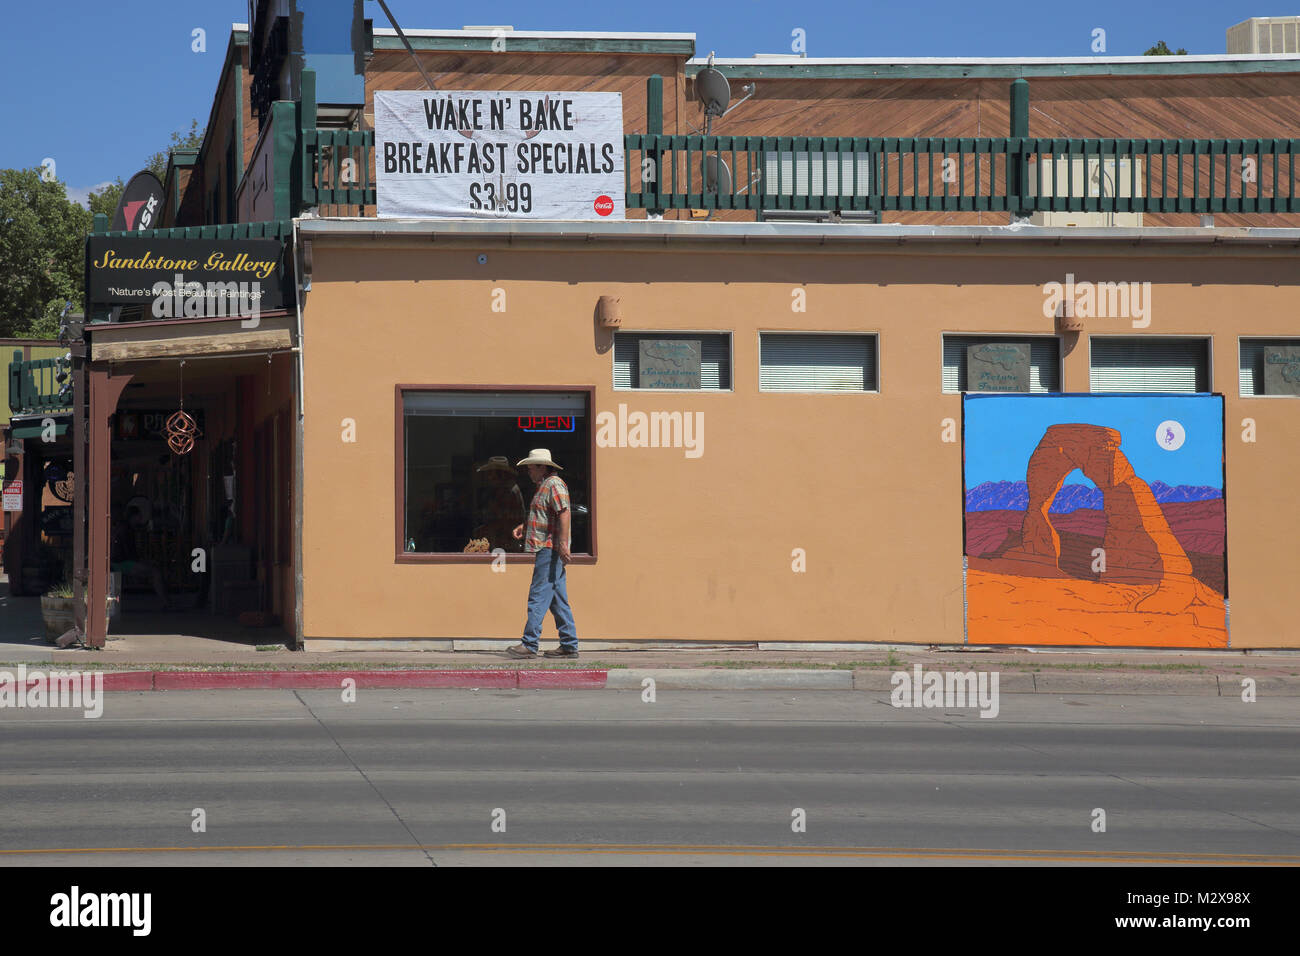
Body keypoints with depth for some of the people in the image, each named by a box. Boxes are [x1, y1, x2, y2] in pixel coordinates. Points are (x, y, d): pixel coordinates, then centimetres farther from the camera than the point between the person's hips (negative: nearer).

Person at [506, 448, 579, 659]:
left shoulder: (554, 484, -10)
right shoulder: (543, 486, 21)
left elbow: (564, 513, -21)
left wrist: (562, 544, -26)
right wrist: (524, 527, 17)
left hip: (550, 548, -11)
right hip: (546, 549, 11)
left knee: (539, 596, -11)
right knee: (558, 598, 10)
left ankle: (529, 645, -13)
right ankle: (569, 645, 11)